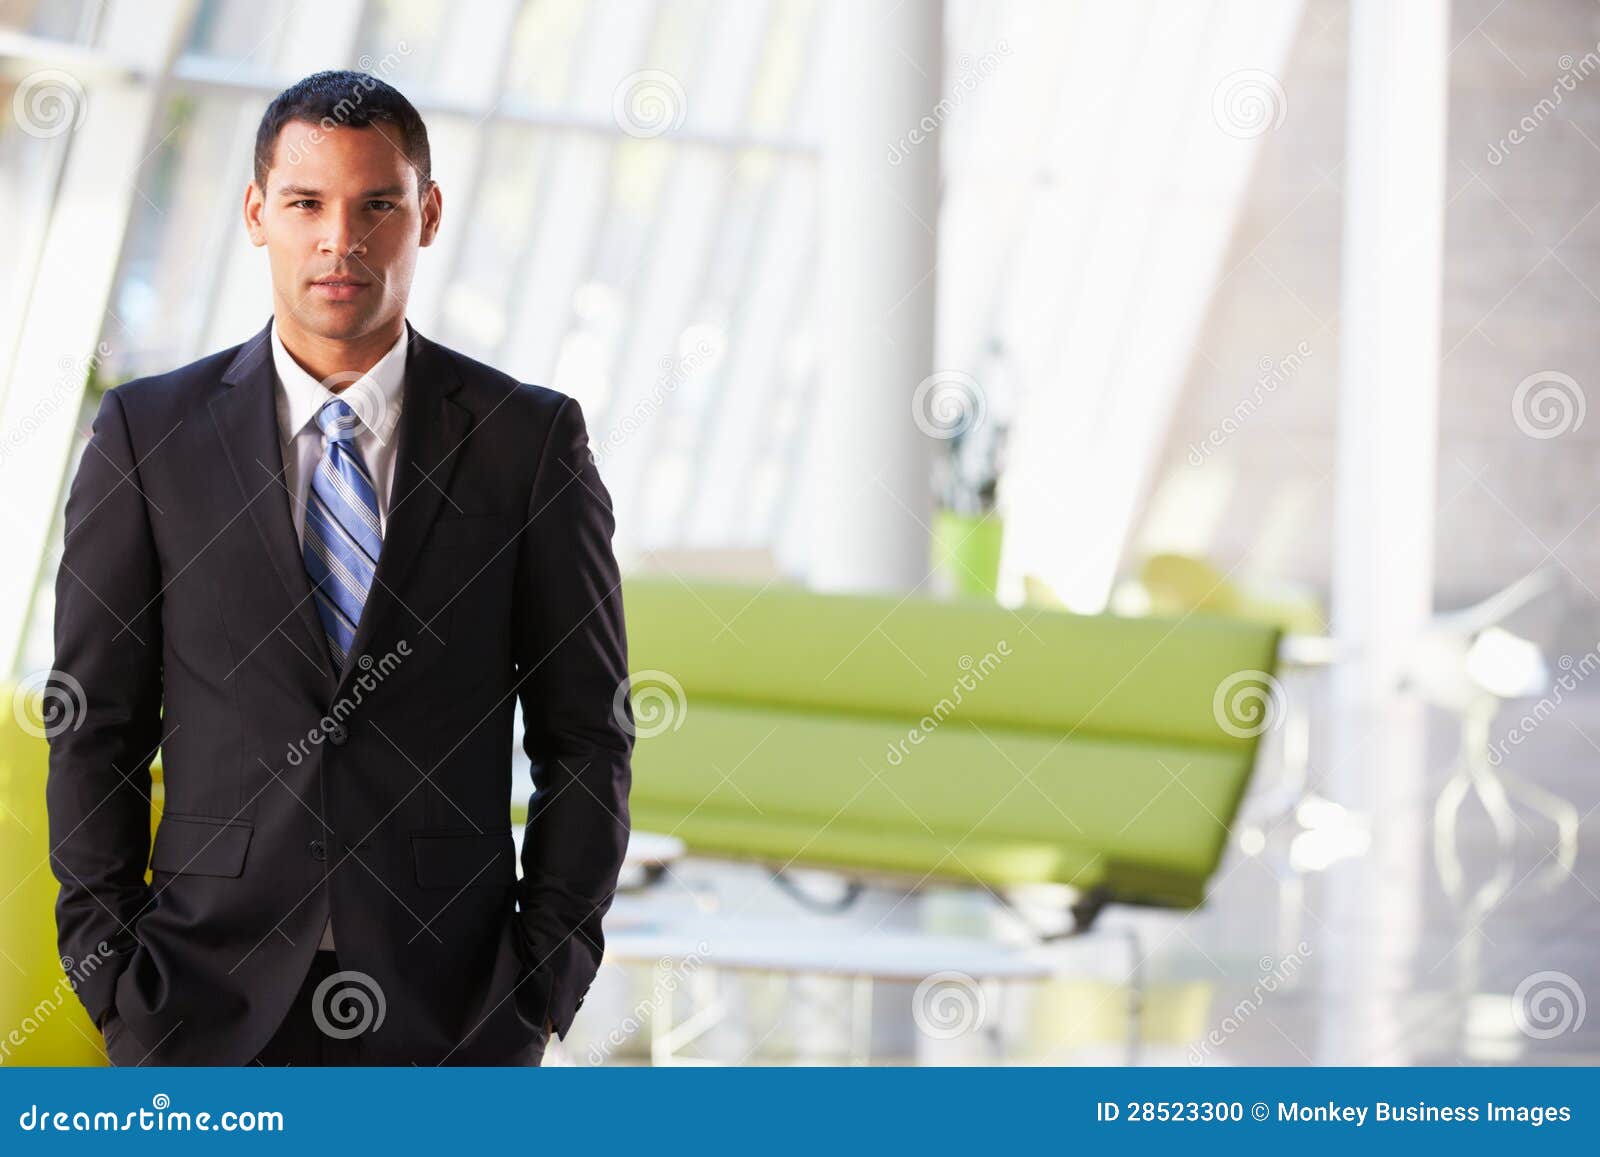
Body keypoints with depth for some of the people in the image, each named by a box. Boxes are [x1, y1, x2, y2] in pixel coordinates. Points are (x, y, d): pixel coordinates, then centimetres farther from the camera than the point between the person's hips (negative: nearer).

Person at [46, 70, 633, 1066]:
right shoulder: (148, 434, 5)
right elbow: (97, 727, 6)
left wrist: (543, 985, -2)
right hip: (209, 1008, 0)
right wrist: (110, 973, -1)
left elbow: (588, 735, 5)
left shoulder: (532, 440, 4)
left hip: (449, 1017, 0)